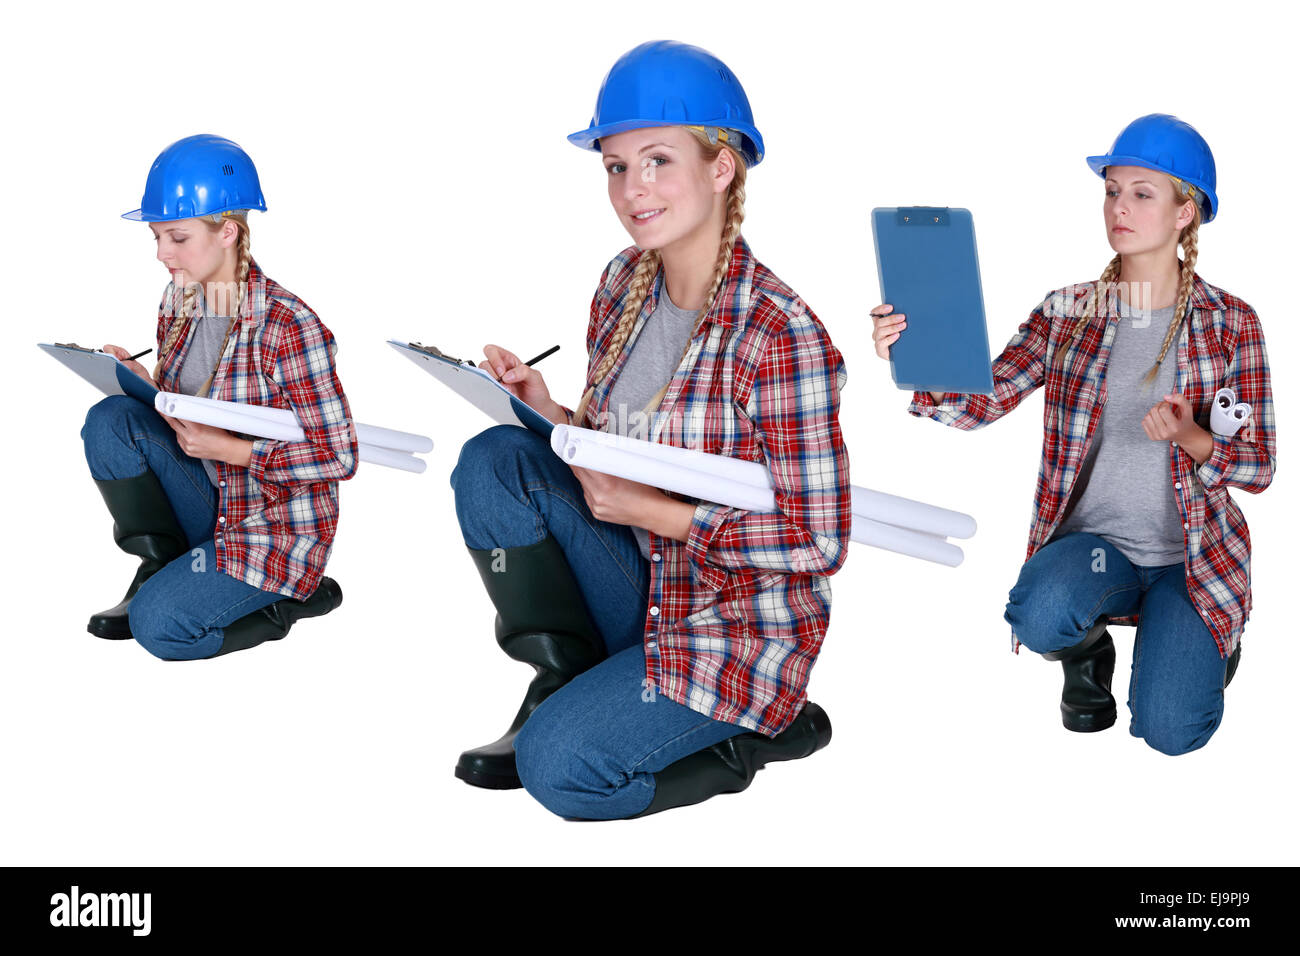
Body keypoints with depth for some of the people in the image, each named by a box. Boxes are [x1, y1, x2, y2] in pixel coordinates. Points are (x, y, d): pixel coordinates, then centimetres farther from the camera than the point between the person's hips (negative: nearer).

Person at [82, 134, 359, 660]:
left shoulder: (288, 326, -21)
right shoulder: (178, 302, 1)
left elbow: (340, 457, -18)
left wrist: (231, 449, -23)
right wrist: (145, 385, -7)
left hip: (275, 526, -7)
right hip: (209, 500, 7)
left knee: (158, 626, -21)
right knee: (109, 419, -15)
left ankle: (285, 598, 4)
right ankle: (161, 569, 0)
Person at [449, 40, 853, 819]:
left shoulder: (782, 336, -22)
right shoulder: (623, 287, 0)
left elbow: (819, 543, -20)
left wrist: (659, 513, -22)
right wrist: (550, 412, -8)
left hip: (734, 629, -7)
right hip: (638, 588, 7)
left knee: (558, 768, -22)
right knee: (492, 460, -13)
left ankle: (749, 734, 4)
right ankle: (564, 688, 0)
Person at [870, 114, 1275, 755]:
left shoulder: (1231, 324, -4)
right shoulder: (1067, 313, 0)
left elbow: (1259, 466, -4)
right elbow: (979, 404, -10)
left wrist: (1191, 438, -26)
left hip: (1191, 556, 0)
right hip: (1092, 539, 1)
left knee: (1168, 730, -17)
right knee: (1038, 616, -34)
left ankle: (1206, 645, 20)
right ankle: (1087, 651, 6)